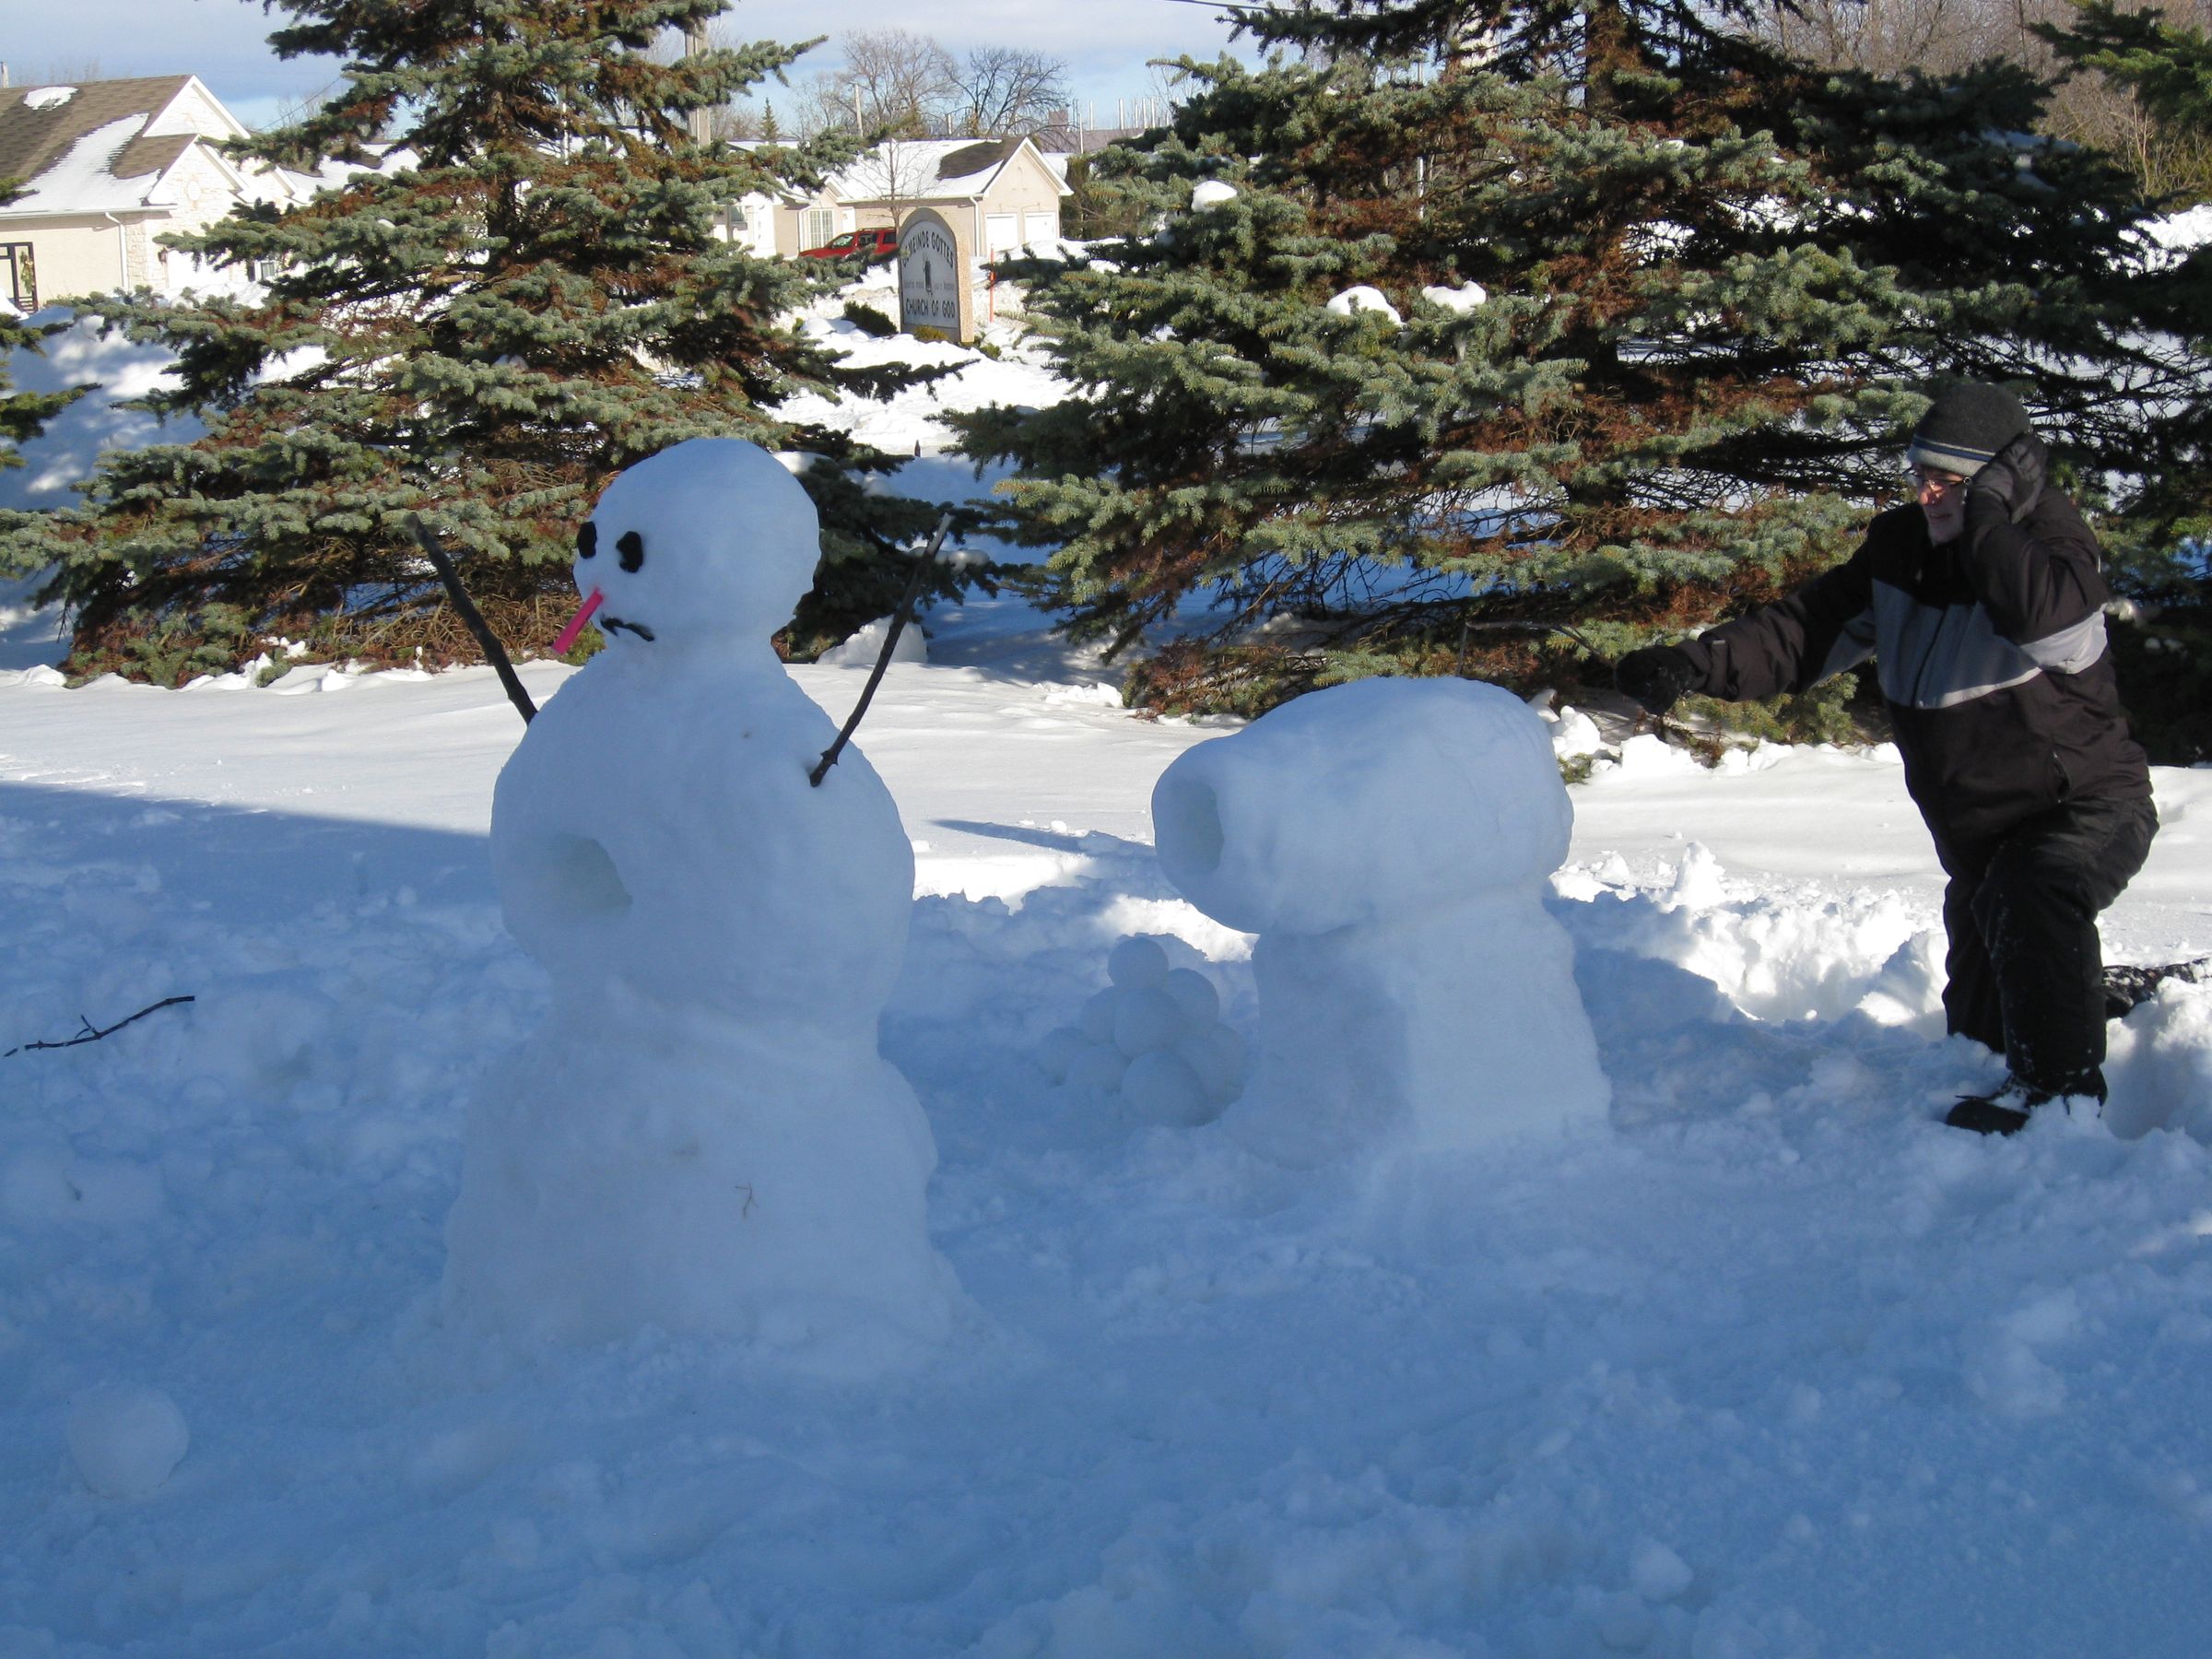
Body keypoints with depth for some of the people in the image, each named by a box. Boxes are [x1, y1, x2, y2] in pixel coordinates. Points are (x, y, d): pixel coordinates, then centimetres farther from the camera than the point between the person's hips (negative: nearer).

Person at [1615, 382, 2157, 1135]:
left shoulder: (2049, 538, -17)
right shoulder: (1900, 548, -1)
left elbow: (2053, 624, -40)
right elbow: (1806, 631, -2)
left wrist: (1984, 514, -32)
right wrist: (1696, 664, -16)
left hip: (2088, 807, -7)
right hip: (1976, 831, 7)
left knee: (2032, 899, -39)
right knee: (1976, 1009, 21)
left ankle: (2060, 1085, -37)